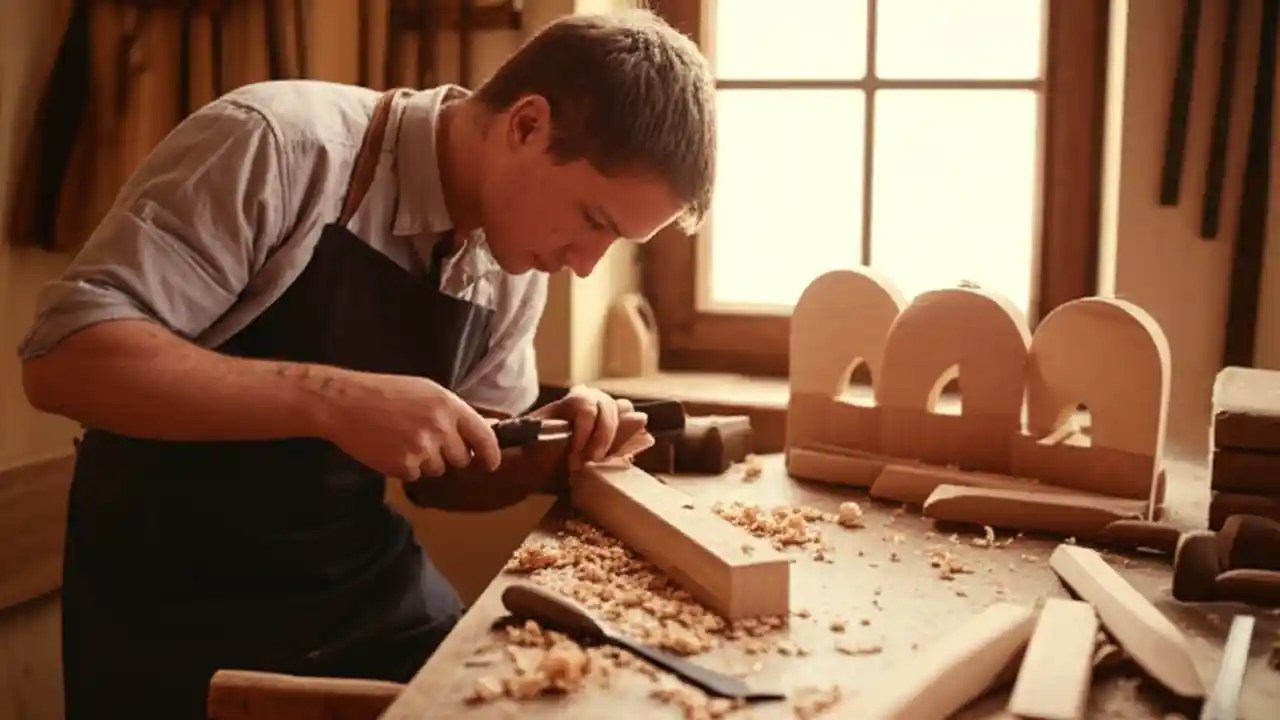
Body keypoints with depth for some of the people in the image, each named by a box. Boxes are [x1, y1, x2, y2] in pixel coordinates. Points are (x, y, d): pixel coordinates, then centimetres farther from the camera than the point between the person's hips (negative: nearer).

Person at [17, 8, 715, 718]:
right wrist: (332, 397, -35)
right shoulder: (278, 144, -23)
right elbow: (62, 357, -27)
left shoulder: (513, 264, -3)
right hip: (176, 610, -5)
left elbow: (457, 465, 8)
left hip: (371, 589, 5)